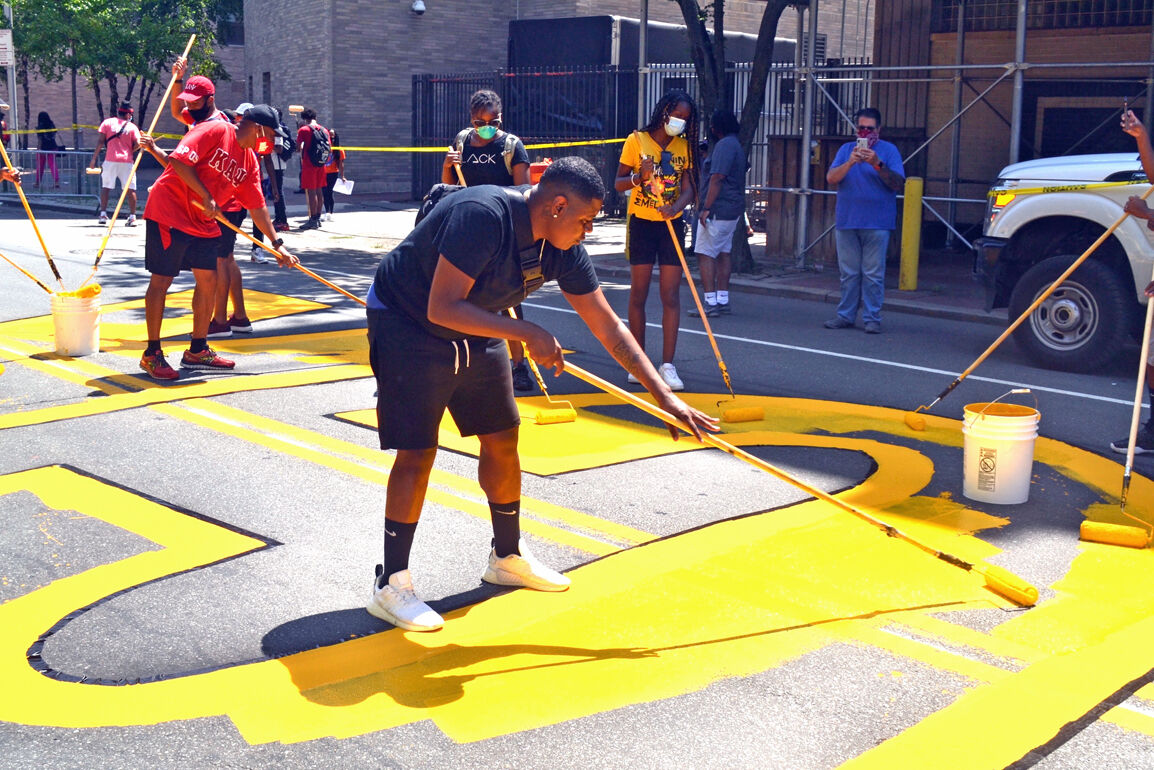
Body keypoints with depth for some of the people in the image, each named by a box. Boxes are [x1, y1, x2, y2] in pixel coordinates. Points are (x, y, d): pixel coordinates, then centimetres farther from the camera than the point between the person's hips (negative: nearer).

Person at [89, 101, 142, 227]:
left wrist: (94, 158, 2)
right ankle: (132, 216, -2)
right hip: (127, 161, -1)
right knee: (131, 189, 2)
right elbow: (137, 145, -6)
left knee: (105, 187, 10)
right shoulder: (132, 127, 4)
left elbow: (101, 141, 0)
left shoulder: (108, 123, 5)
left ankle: (103, 214, 5)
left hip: (110, 160, 1)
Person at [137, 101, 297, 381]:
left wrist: (277, 244, 11)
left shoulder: (250, 161, 10)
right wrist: (207, 197, -21)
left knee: (208, 281, 7)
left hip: (204, 223, 8)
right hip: (169, 213, -8)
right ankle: (152, 354, 4)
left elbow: (257, 206, 14)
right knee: (162, 280, -4)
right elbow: (179, 160, -23)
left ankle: (197, 351, 19)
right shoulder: (216, 130, -14)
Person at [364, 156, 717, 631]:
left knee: (502, 438, 9)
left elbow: (609, 328, -4)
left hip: (474, 332, 8)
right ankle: (391, 584, 0)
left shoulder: (562, 250, -10)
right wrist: (526, 334, -37)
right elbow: (441, 308, -35)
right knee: (417, 451, -12)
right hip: (406, 324, -8)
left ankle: (508, 557, 28)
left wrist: (664, 396, -8)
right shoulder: (482, 215, -33)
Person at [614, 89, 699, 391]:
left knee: (671, 295, -3)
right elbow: (618, 183, -1)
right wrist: (640, 176, -22)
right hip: (642, 222, -2)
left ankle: (667, 364, -1)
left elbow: (688, 187, -2)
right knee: (638, 293, 2)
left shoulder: (684, 146, 6)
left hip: (672, 224, 2)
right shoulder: (637, 140, -3)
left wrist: (675, 207, -22)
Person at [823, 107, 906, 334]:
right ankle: (845, 315, 14)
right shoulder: (846, 149, 12)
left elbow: (898, 184, -7)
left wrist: (878, 164, -19)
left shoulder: (889, 150, 4)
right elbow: (831, 178, 0)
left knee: (873, 274, -3)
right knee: (848, 273, 8)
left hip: (876, 223, -3)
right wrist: (850, 163, -17)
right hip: (846, 221, 3)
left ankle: (872, 318, 1)